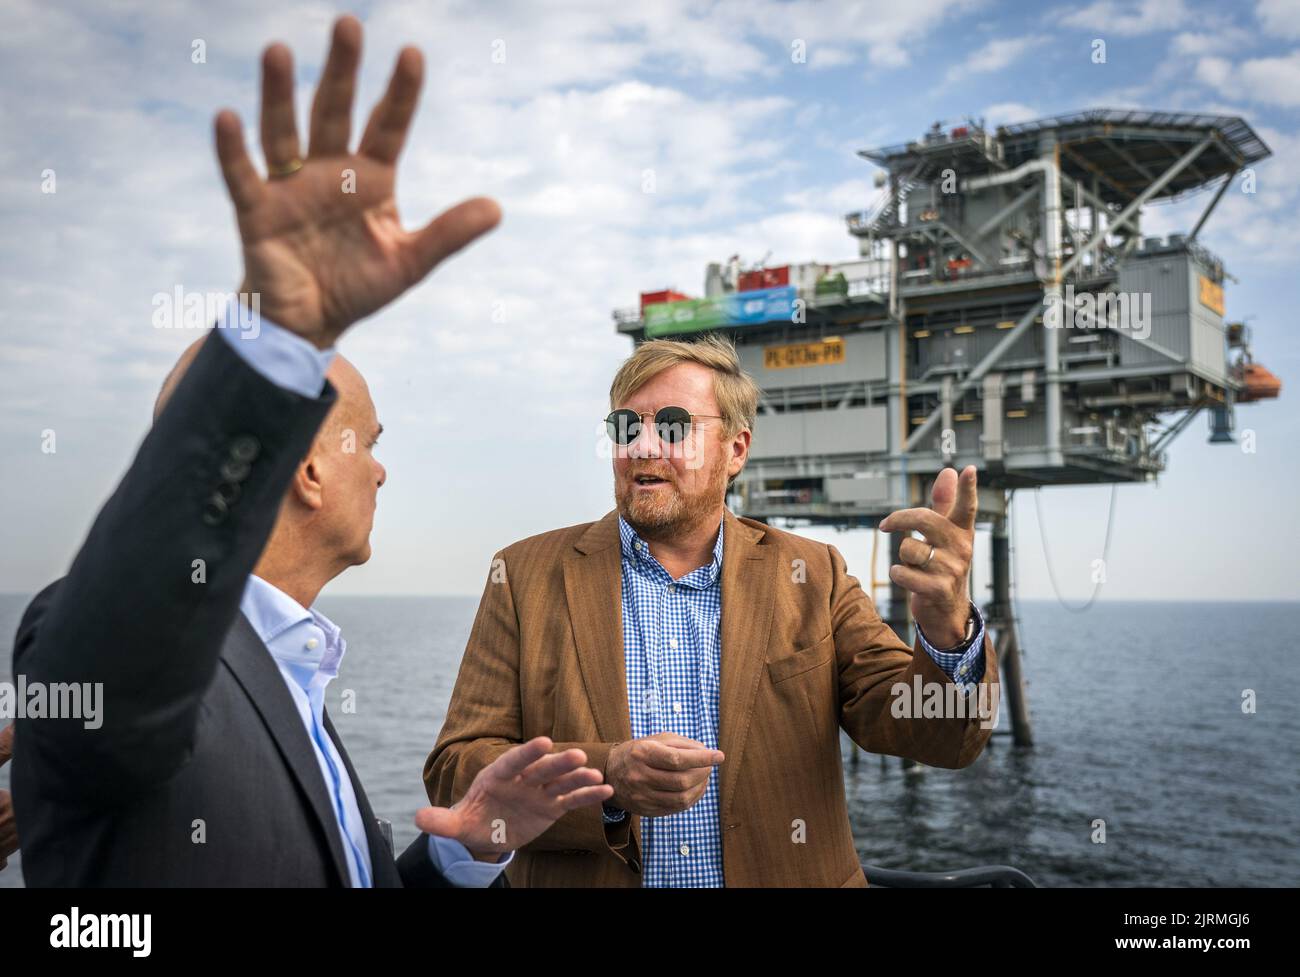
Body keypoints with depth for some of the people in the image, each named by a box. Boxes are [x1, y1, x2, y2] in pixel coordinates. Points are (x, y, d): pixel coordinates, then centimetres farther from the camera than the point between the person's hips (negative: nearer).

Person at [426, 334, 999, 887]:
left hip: (782, 875, 0)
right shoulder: (526, 576, -3)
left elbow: (940, 737, -7)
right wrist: (604, 778, -23)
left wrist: (946, 629, -28)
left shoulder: (811, 577, 0)